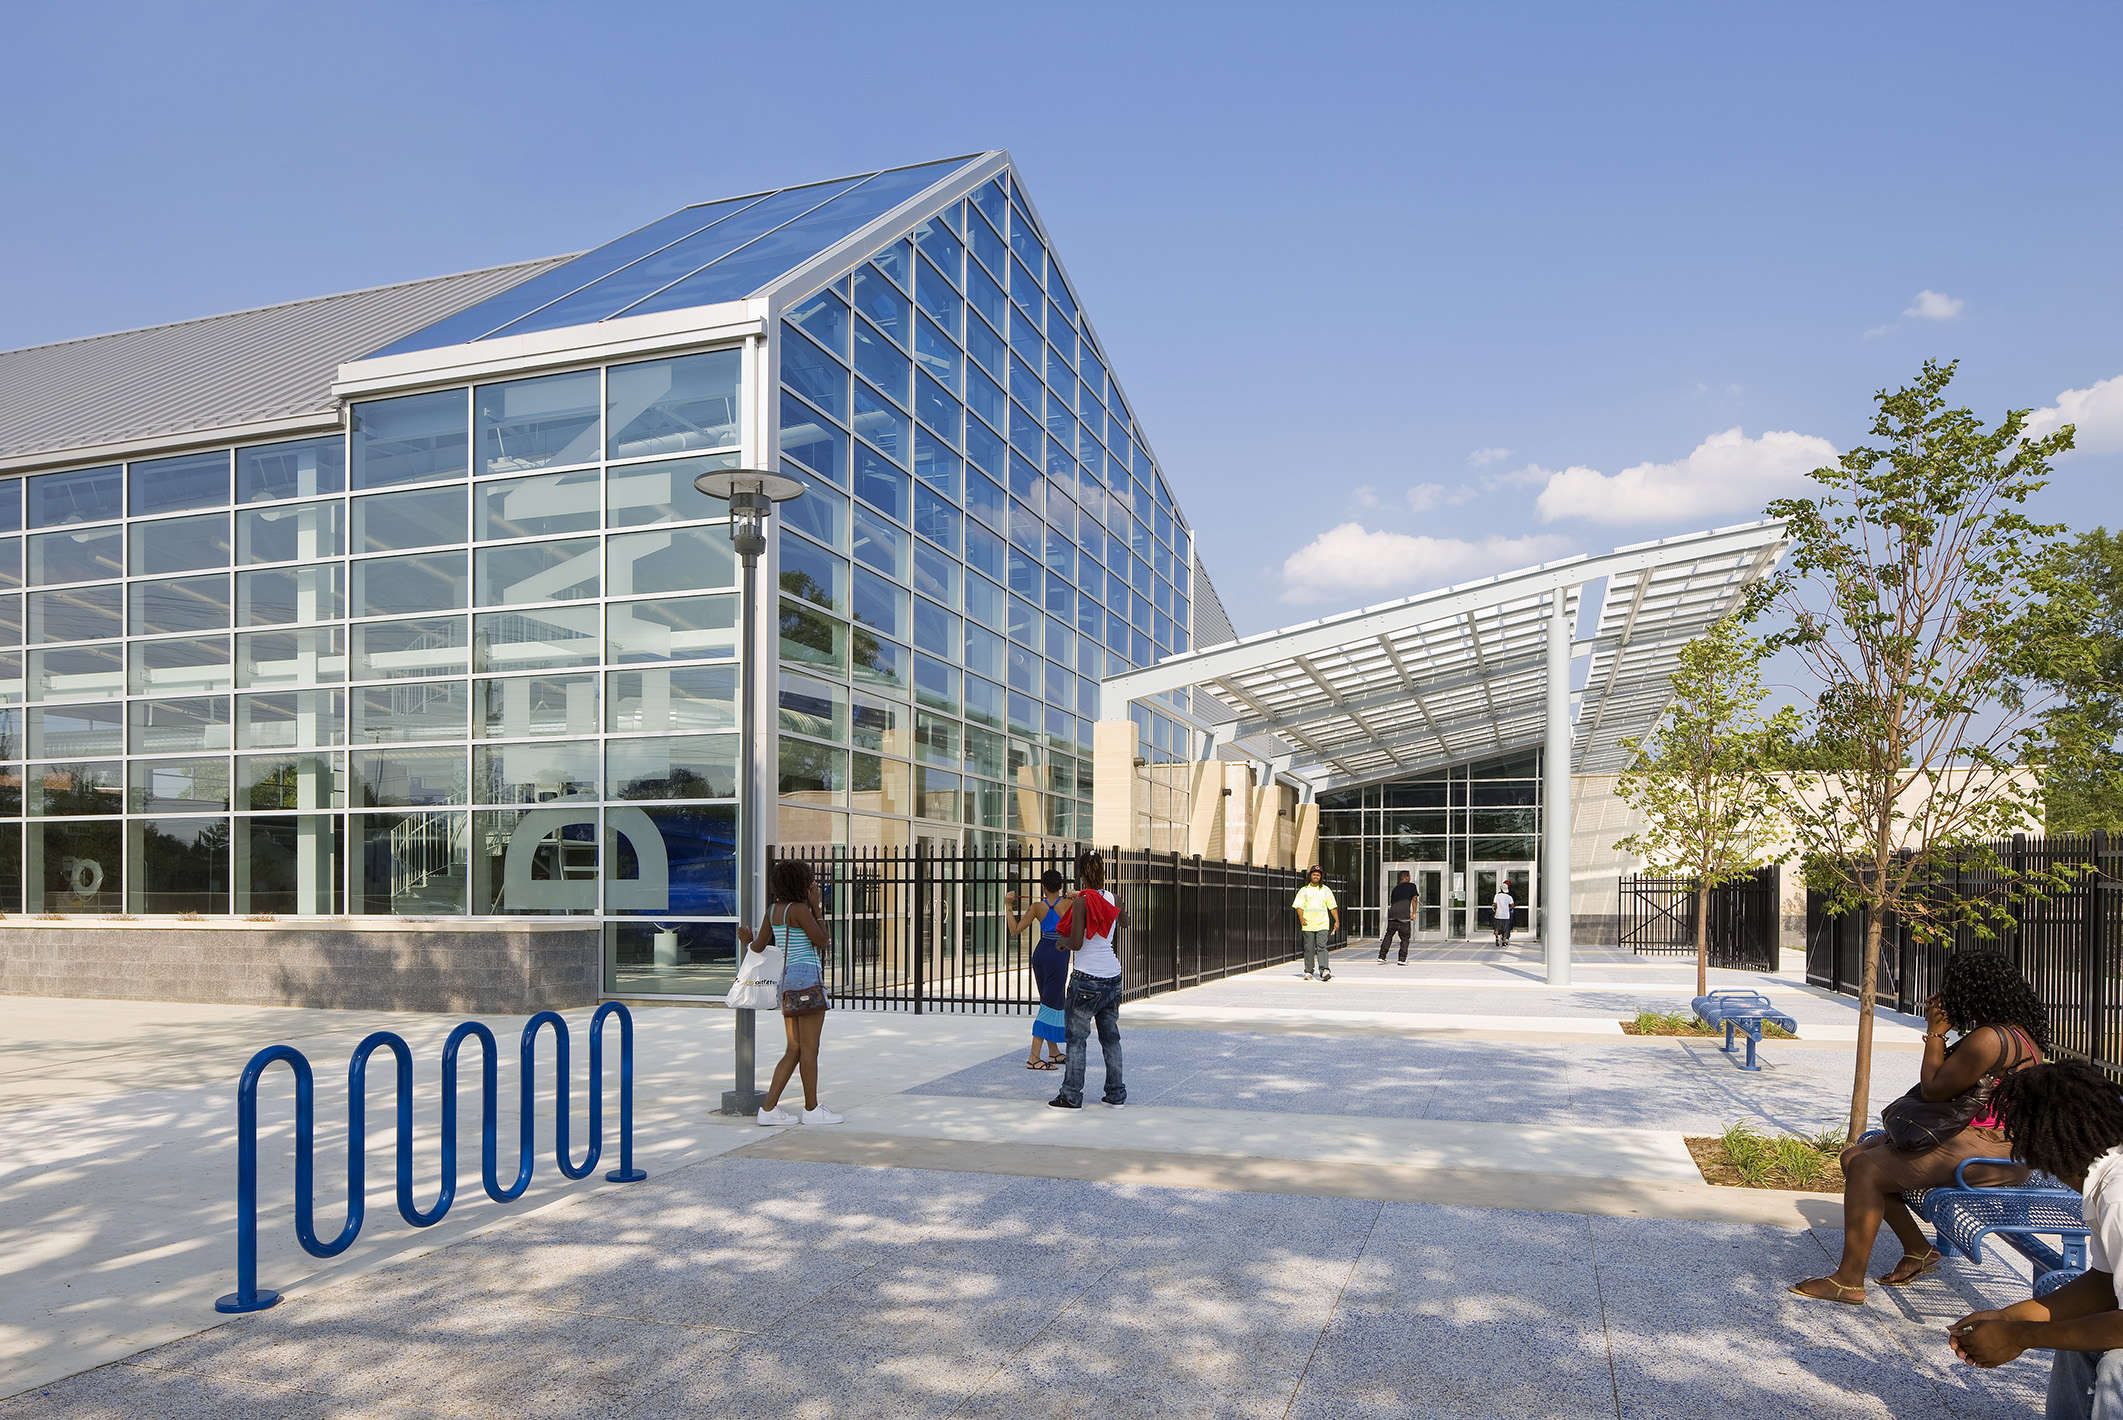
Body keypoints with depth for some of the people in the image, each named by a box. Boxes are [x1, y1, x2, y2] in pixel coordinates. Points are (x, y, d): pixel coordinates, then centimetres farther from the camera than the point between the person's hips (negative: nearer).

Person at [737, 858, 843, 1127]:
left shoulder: (773, 910, 10)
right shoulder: (799, 909, -13)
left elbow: (759, 946, 16)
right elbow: (822, 941, -9)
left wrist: (748, 941, 39)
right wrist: (815, 906, -5)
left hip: (787, 980, 9)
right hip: (807, 976, -9)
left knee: (794, 1050, 13)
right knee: (809, 1048, 1)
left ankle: (769, 1108, 12)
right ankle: (812, 1109, 9)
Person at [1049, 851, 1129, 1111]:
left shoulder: (1081, 902, -13)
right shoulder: (1113, 900, 4)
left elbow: (1076, 943, -17)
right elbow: (1124, 922, 27)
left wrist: (1062, 941, 3)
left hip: (1087, 979, -6)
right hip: (1112, 977, 6)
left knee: (1077, 1037, 2)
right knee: (1111, 1036, 13)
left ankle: (1071, 1096, 5)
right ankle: (1117, 1095, 18)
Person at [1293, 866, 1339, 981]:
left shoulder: (1326, 890, 11)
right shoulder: (1304, 890, 8)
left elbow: (1333, 906, 13)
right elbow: (1299, 906, 2)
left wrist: (1337, 921, 6)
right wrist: (1301, 918, -13)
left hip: (1322, 925, 0)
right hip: (1308, 925, 0)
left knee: (1322, 947, -12)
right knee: (1308, 949, 3)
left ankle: (1324, 970, -19)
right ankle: (1308, 972, 11)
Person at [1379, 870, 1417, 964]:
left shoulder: (1396, 888, 21)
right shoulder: (1411, 886, 8)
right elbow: (1414, 899, 0)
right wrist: (1414, 913, 2)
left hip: (1392, 914, 4)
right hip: (1404, 916, -4)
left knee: (1388, 935, 13)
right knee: (1405, 938, 5)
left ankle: (1382, 956, 10)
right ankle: (1402, 959, 3)